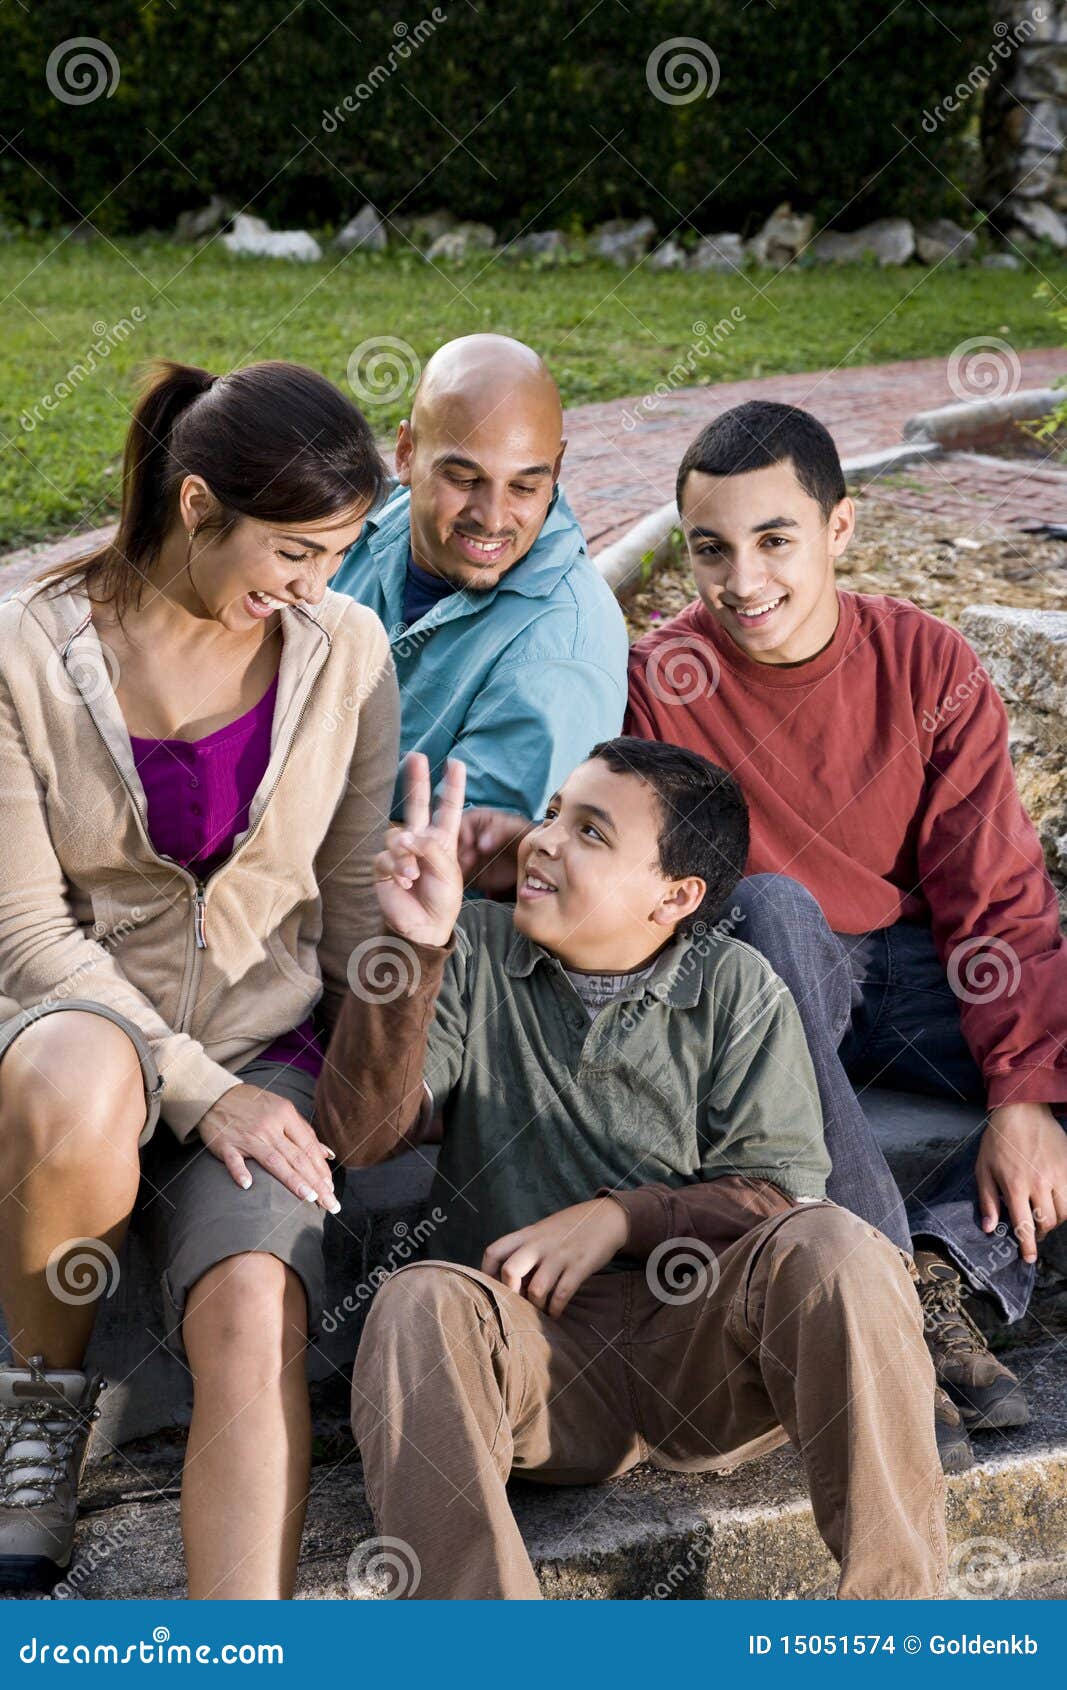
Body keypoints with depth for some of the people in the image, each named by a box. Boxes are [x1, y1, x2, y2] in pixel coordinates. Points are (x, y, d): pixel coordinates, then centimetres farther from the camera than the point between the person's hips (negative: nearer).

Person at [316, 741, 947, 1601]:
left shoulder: (734, 985, 8)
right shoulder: (473, 953, 10)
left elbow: (782, 1192, 2)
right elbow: (364, 1133, -3)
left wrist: (620, 1217, -11)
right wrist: (412, 946, -15)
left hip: (702, 1338, 0)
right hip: (528, 1334, 1)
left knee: (833, 1248, -29)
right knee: (418, 1305, -31)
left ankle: (893, 1600, -24)